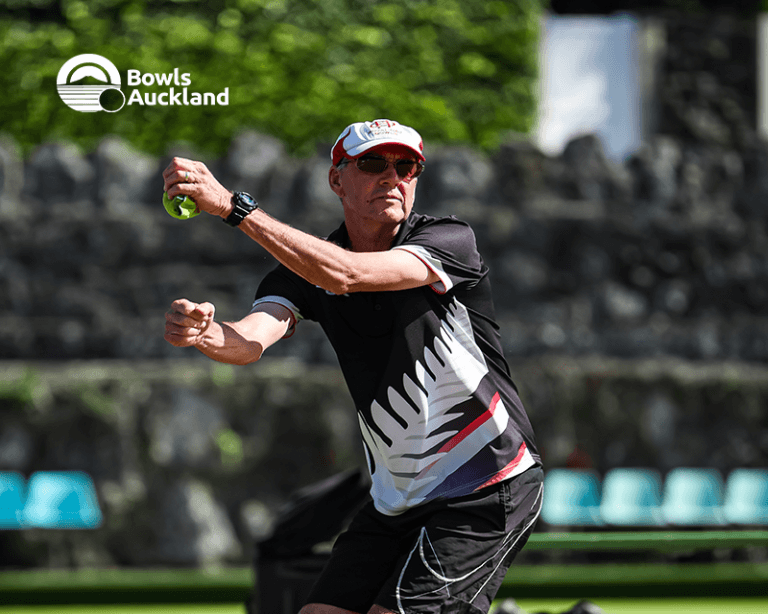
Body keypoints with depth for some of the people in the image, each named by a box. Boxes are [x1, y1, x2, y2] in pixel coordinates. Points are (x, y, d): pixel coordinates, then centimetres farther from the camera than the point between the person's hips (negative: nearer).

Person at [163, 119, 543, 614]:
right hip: (397, 500, 6)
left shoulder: (450, 240, -14)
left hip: (490, 494, -6)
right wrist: (205, 333, -41)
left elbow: (344, 275, -30)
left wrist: (233, 205, -35)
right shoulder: (306, 266, 2)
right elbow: (249, 341, -16)